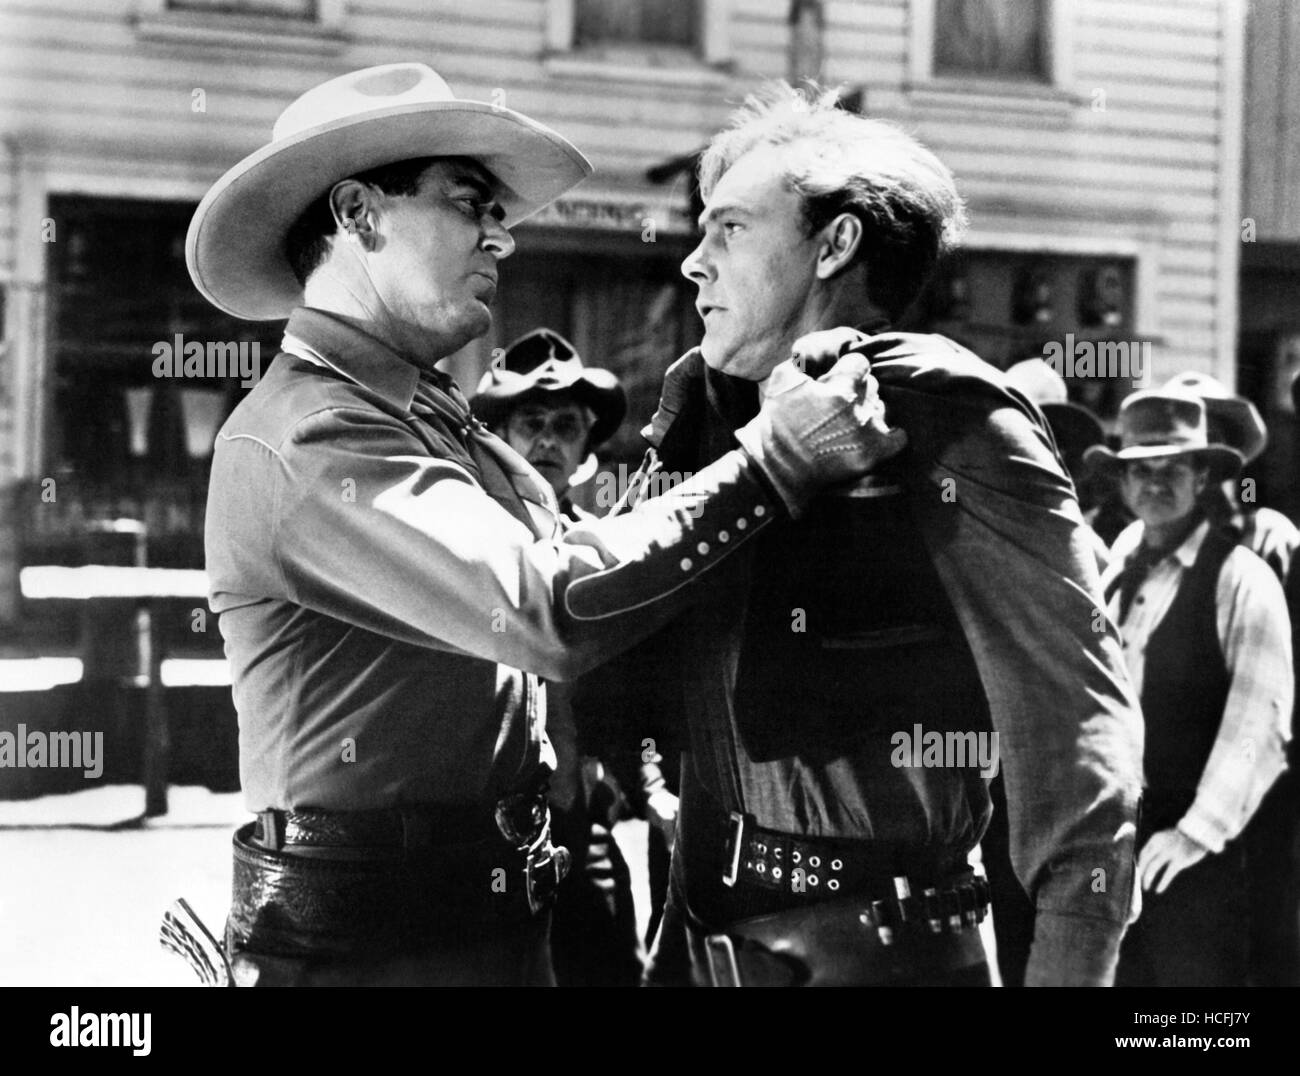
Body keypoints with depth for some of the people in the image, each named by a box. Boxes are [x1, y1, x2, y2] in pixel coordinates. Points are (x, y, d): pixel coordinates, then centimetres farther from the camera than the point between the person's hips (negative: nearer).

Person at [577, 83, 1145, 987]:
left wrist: (1069, 970, -20)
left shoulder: (947, 421, -10)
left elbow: (1076, 714, -15)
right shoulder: (698, 411, 9)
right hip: (700, 939, 7)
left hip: (881, 949, -6)